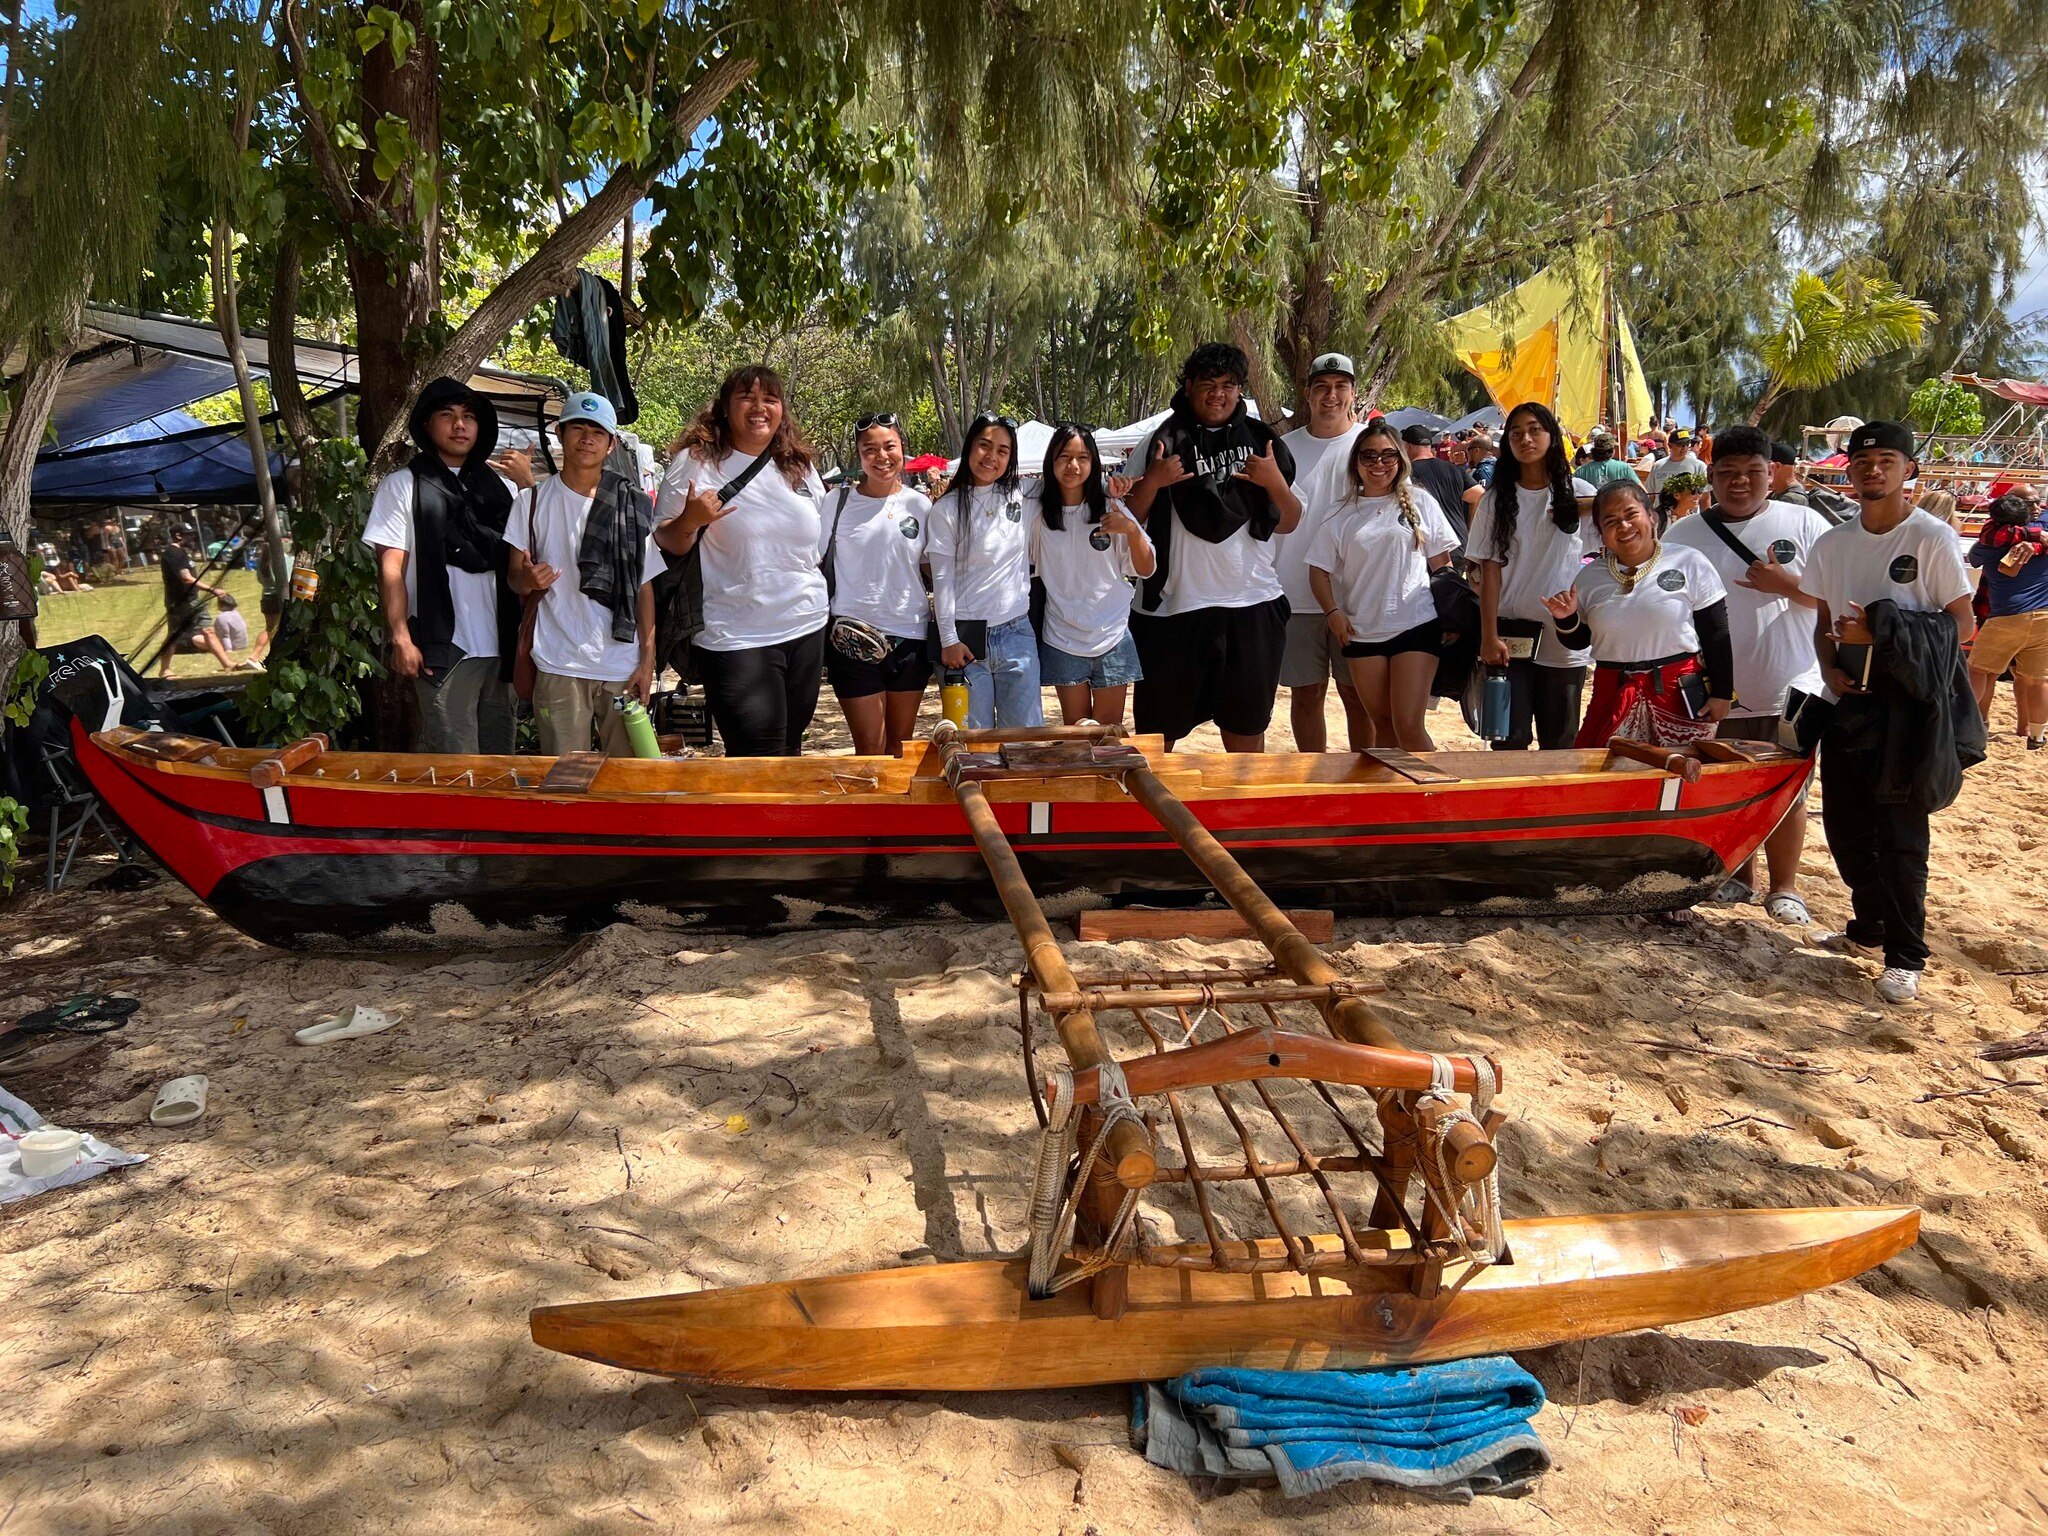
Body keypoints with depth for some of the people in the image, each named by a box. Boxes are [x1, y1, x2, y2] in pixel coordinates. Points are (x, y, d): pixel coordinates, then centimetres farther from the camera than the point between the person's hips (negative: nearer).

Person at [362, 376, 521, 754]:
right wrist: (401, 639, -9)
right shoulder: (402, 486, 5)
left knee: (500, 756, 10)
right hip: (443, 650, -4)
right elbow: (391, 568, -1)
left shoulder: (502, 488, 14)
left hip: (502, 649, 4)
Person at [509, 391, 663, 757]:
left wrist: (648, 658, 0)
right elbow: (514, 578, 10)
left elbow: (644, 587, 7)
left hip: (623, 664, 1)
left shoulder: (633, 505, 7)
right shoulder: (534, 500, 6)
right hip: (558, 665, 0)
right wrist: (528, 580, -14)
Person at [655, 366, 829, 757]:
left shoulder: (801, 467, 10)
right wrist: (689, 521, -24)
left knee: (790, 751, 15)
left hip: (806, 630, 5)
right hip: (736, 640, -5)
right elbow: (665, 542, -4)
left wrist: (835, 613, 17)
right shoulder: (696, 462, -5)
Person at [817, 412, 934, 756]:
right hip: (854, 638, -2)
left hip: (910, 636, 2)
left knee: (900, 745, 13)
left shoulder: (919, 504, 5)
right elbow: (812, 562, 4)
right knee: (870, 749, -2)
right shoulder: (839, 502, 0)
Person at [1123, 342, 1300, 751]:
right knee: (1158, 729, 4)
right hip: (1173, 606, -2)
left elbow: (1289, 523, 10)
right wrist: (1152, 482, -16)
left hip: (1252, 604, 2)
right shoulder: (1159, 442, 2)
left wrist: (1276, 483, -8)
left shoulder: (1261, 442, 10)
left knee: (1247, 724, 12)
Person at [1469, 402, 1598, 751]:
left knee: (1559, 742, 7)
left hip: (1564, 637, 0)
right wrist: (1489, 636, -7)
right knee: (1510, 739, -1)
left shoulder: (1579, 494, 3)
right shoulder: (1497, 499, 4)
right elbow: (1490, 569, -1)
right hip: (1511, 634, 0)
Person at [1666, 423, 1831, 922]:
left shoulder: (1804, 523, -1)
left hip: (1788, 690, -1)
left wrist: (1786, 584, -18)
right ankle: (1739, 876, 29)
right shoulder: (1684, 535, 2)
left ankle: (1784, 886, 20)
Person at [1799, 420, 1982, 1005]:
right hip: (1849, 700, 6)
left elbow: (1963, 626, -9)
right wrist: (1831, 668, -3)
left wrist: (1882, 634, -19)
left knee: (1899, 831, -5)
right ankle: (1869, 927, 30)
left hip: (1909, 706, -5)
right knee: (1844, 822, 11)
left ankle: (1905, 957, 4)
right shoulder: (1832, 543, 9)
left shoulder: (1932, 538, -8)